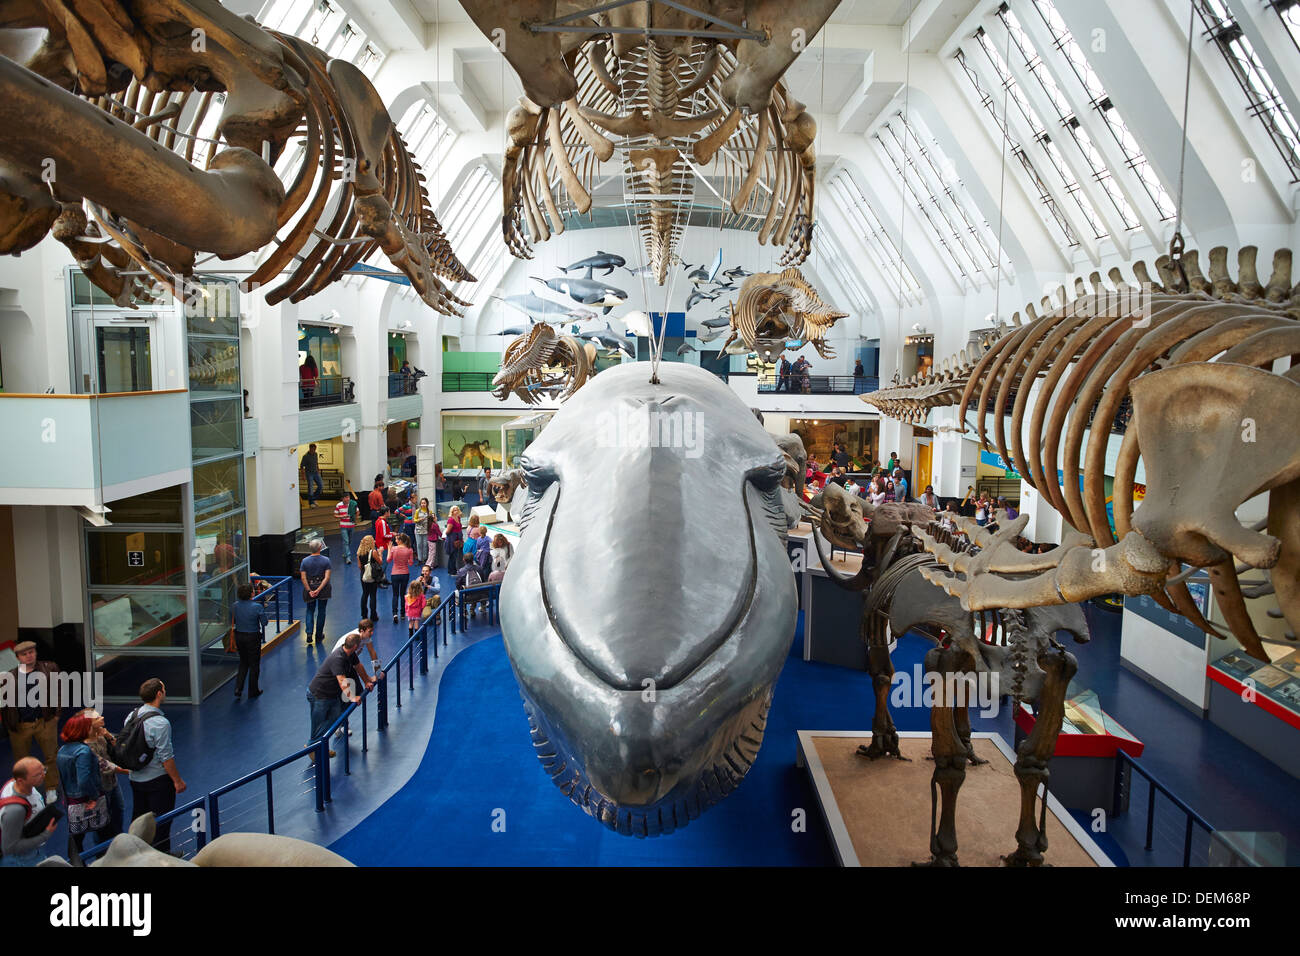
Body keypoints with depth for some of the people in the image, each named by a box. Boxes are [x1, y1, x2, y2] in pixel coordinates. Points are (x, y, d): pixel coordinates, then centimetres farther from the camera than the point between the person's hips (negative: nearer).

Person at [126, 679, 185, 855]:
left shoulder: (131, 715, -1)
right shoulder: (160, 723, -25)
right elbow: (165, 757, -22)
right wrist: (178, 780, -12)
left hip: (135, 779, 8)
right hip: (158, 780, -8)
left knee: (138, 817, 21)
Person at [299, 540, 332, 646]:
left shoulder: (305, 561, -7)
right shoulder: (326, 560, -10)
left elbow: (303, 578, -11)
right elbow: (327, 577, -17)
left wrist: (309, 591, -10)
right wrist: (319, 590, -17)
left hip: (309, 588, 1)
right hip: (323, 589, -1)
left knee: (310, 611, 15)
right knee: (321, 612, 13)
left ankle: (309, 633, -3)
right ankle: (319, 635, 19)